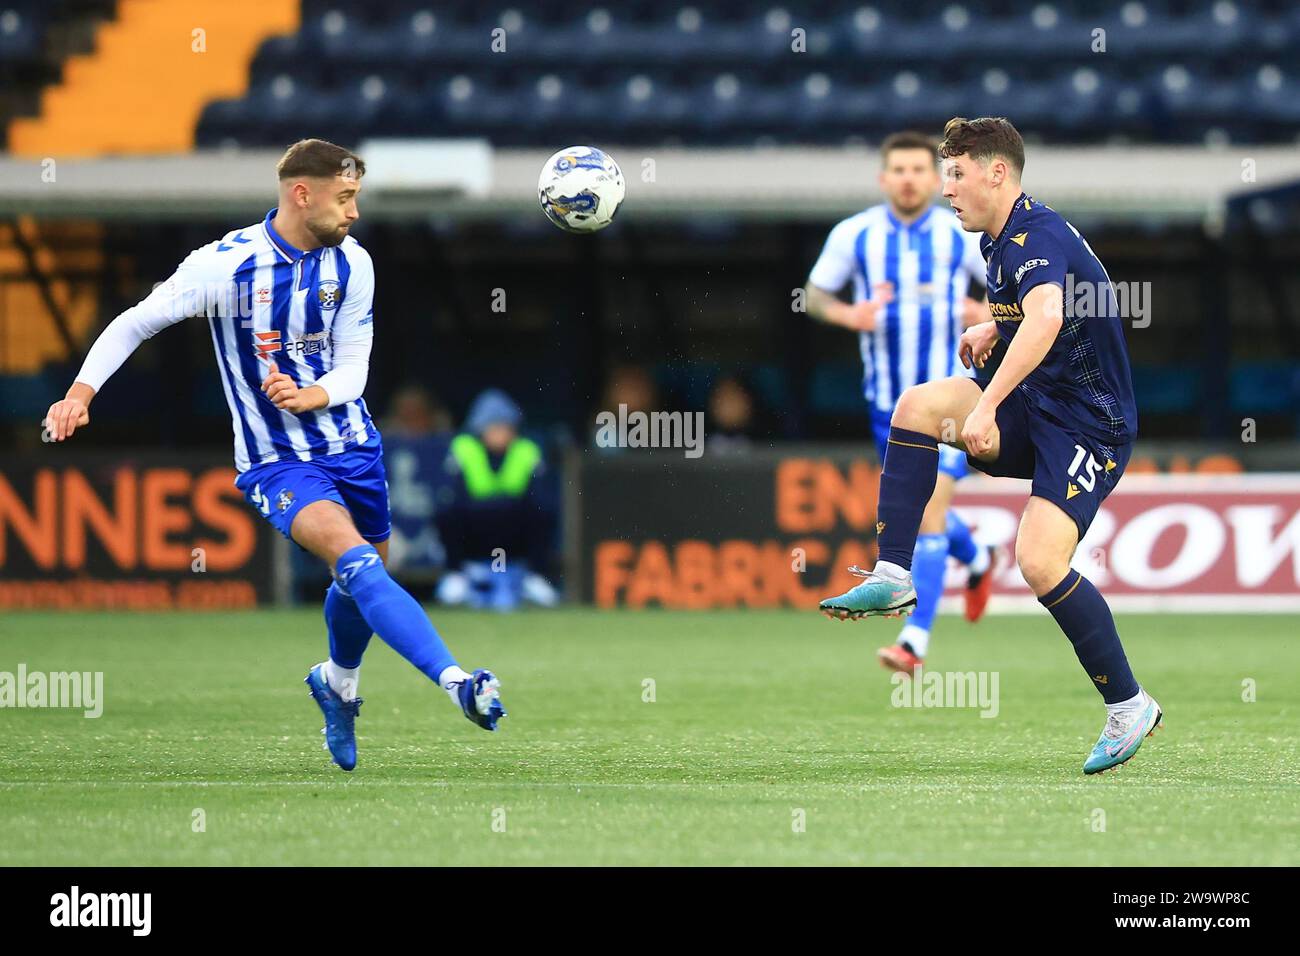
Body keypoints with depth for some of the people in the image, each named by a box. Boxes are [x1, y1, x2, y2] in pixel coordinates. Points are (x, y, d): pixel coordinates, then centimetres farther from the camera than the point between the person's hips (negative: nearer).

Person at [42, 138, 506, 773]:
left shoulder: (352, 265, -3)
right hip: (275, 461, -5)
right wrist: (80, 394, -18)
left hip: (351, 442, 5)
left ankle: (338, 682, 49)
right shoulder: (225, 264, -16)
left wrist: (309, 397, -22)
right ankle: (456, 683, -38)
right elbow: (135, 324, -7)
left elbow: (353, 369, 0)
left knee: (364, 581, 17)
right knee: (355, 560, -27)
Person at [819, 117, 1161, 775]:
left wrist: (987, 406, -46)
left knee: (1039, 561, -24)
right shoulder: (1001, 239, 12)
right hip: (1033, 409, 9)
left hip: (1089, 421, -9)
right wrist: (992, 328, 13)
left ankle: (1129, 707, -8)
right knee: (918, 404, -13)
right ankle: (892, 577, -13)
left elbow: (1047, 318, -41)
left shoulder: (1036, 236, -19)